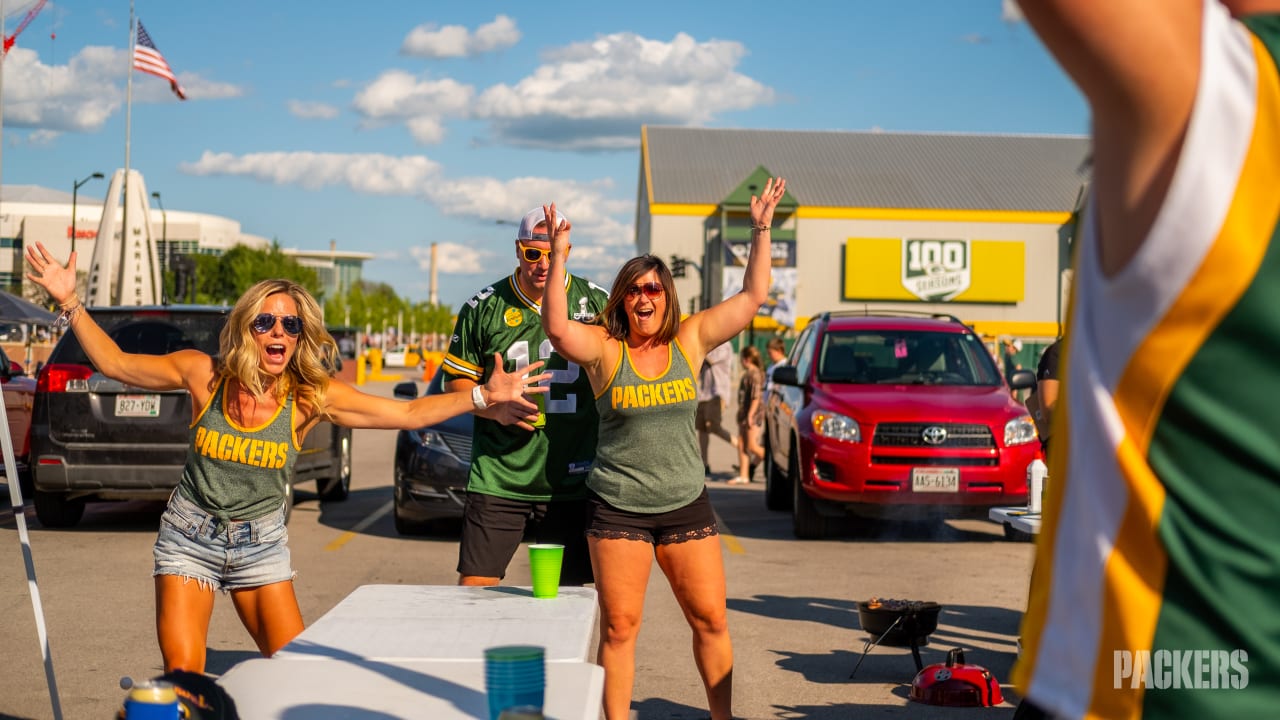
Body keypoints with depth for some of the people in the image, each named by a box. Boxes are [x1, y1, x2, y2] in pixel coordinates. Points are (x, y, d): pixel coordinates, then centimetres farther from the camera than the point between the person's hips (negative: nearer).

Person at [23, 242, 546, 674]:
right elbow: (115, 363, -3)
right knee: (183, 676, -11)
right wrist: (70, 302, -11)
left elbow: (409, 413, -10)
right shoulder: (205, 375, -14)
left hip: (261, 544, 1)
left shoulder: (312, 396, -13)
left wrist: (482, 397, -18)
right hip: (190, 537, -1)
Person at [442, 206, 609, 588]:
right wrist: (495, 407, -10)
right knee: (474, 585, -4)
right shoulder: (485, 306, 3)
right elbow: (457, 379, 10)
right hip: (498, 479, 0)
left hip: (573, 480, 1)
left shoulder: (596, 302, 5)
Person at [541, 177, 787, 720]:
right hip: (618, 507, -2)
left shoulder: (690, 340, 3)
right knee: (619, 625, 2)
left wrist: (761, 230, 0)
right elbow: (556, 328, -22)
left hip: (686, 505, 2)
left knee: (712, 620, 5)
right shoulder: (605, 349, -4)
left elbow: (753, 295, 3)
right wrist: (558, 258, -26)